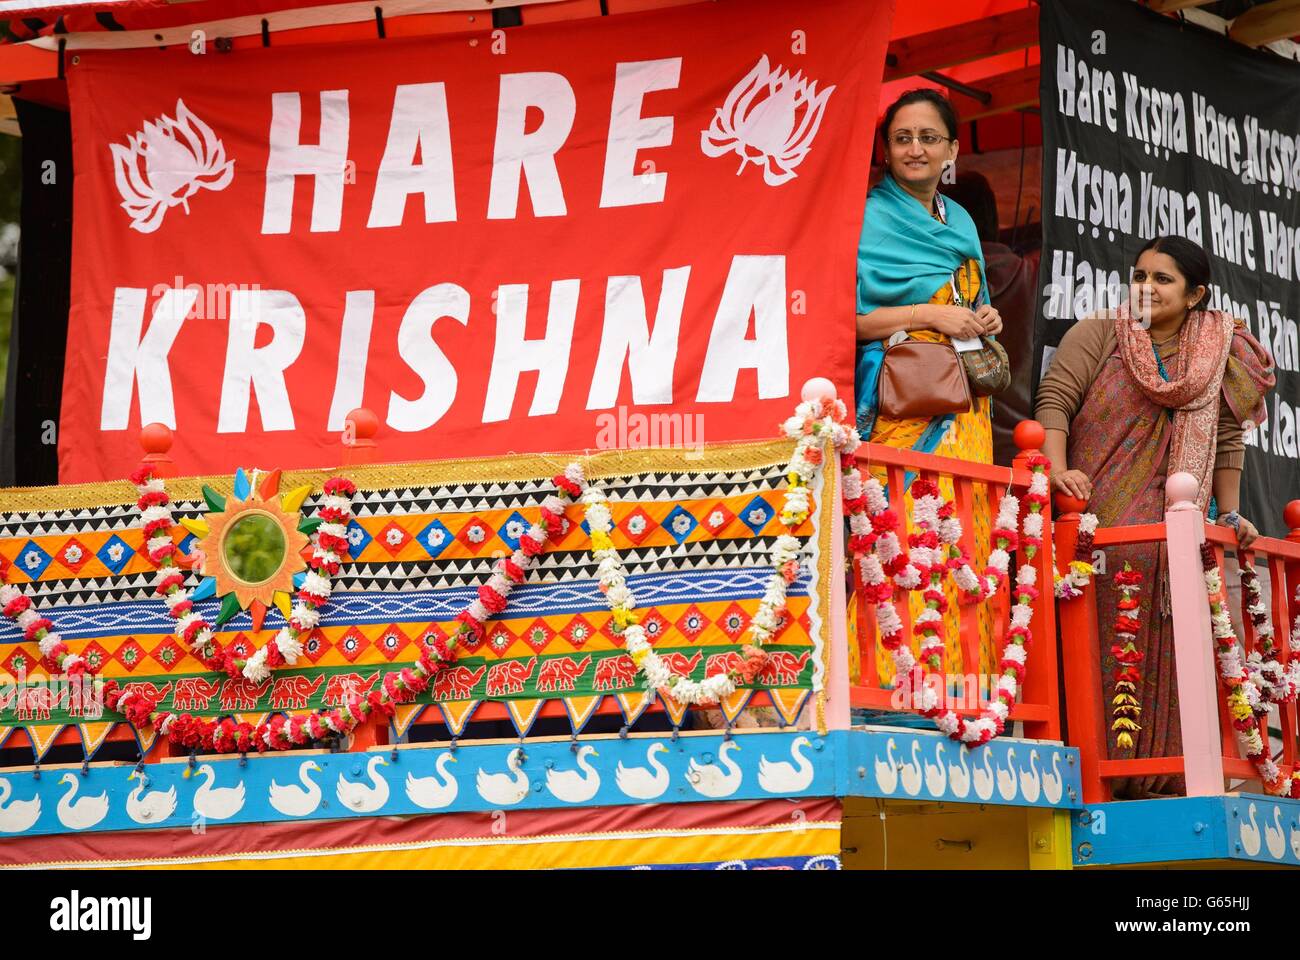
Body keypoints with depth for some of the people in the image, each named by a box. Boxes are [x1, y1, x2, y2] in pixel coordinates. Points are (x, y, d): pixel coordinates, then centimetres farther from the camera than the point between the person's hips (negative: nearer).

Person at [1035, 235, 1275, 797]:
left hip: (1168, 535, 3)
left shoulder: (1219, 356, 12)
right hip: (1094, 524, -3)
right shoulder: (1096, 336, 3)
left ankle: (1149, 769, 3)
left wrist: (1229, 513, 7)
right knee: (1095, 642, -12)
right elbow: (1054, 399, -7)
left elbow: (1228, 439, 15)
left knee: (1161, 647, -1)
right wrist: (1058, 470, -23)